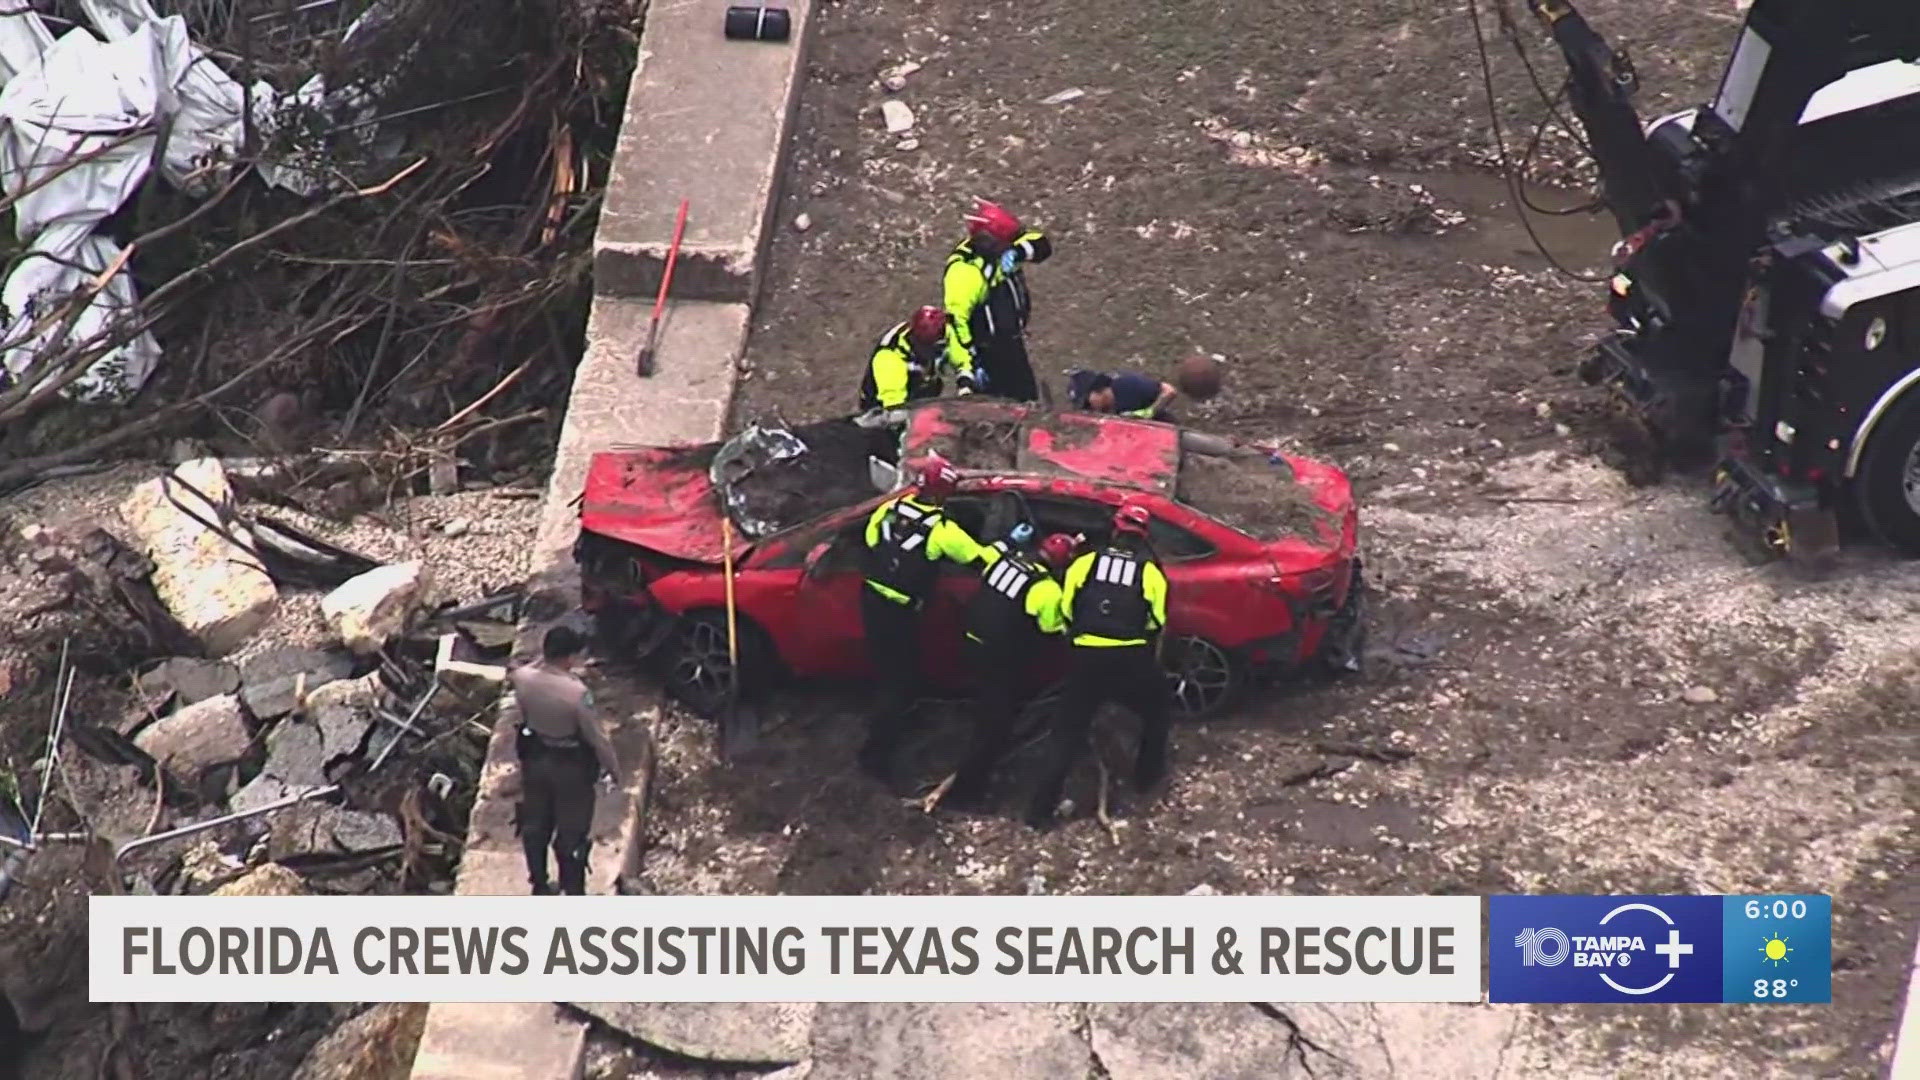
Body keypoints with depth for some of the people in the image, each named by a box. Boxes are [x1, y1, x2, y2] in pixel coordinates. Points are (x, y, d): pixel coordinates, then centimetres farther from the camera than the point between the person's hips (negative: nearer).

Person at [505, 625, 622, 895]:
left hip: (534, 759, 5)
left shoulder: (524, 678, -19)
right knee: (571, 832, 12)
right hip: (571, 767, -5)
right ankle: (573, 892, 24)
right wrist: (613, 768, -5)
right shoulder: (576, 692, -32)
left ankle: (539, 885, 39)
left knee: (535, 825, 23)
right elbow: (597, 737, -20)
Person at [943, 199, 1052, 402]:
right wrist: (966, 368, -32)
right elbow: (955, 320, -30)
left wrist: (1018, 252, -26)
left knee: (1028, 400, 22)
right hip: (990, 354, -9)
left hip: (1013, 345, 9)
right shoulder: (964, 271, -28)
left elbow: (1042, 244, -3)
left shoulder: (1002, 249, -3)